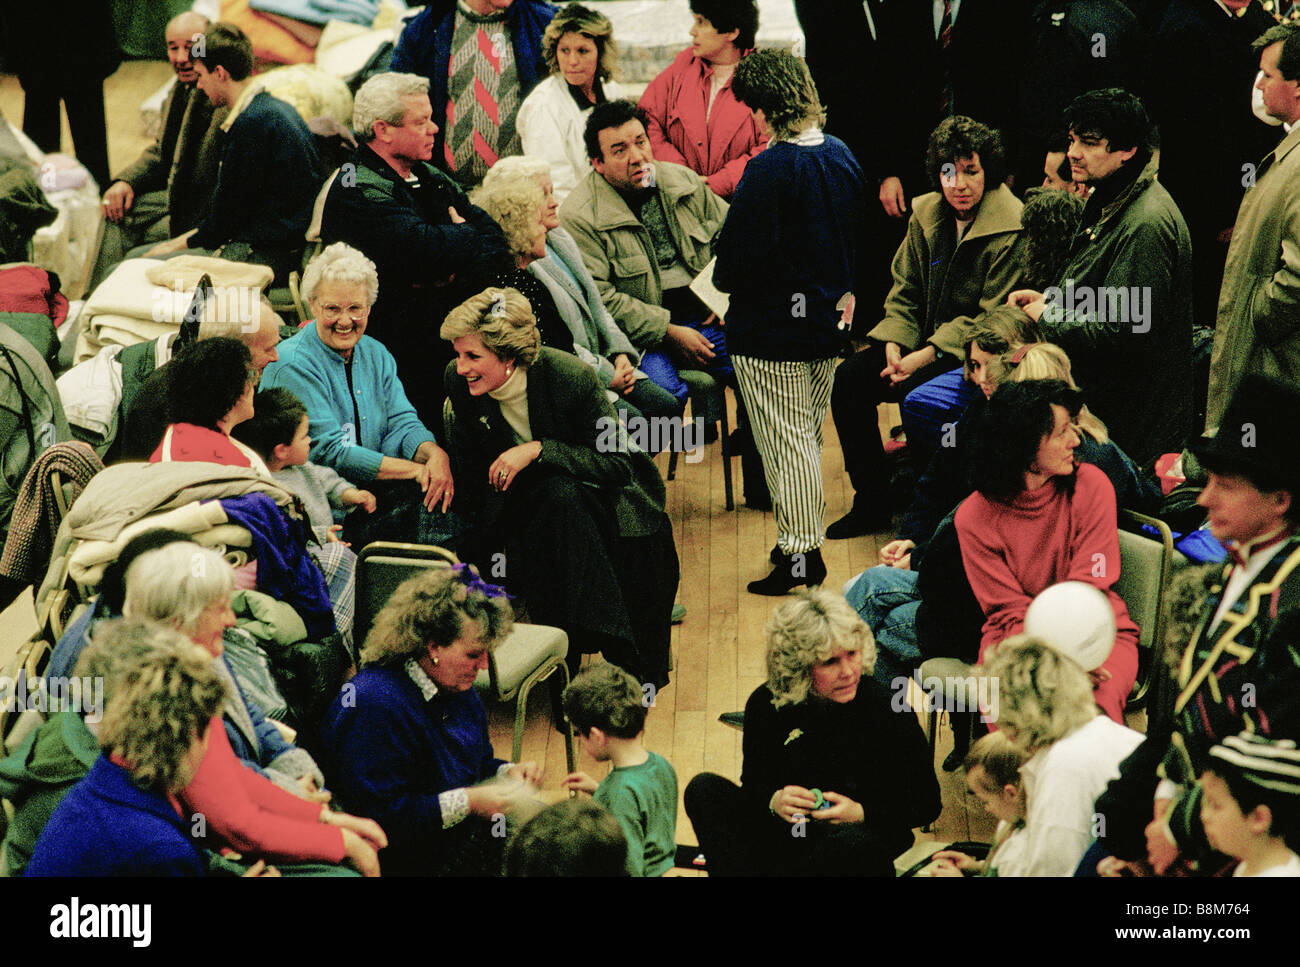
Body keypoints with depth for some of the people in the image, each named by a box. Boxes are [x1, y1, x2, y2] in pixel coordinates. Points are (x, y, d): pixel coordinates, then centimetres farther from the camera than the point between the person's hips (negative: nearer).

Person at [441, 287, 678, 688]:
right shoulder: (459, 382, -14)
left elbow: (617, 464, -25)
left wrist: (538, 450, -35)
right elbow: (471, 466, 2)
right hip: (526, 495, 3)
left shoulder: (571, 377, -26)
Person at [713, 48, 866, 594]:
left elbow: (744, 255, -21)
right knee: (808, 436, 18)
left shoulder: (769, 170, -22)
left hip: (772, 331, -8)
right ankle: (809, 546, 26)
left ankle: (797, 555, 7)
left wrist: (722, 281, -1)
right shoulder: (841, 156, 1)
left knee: (784, 443, 1)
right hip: (827, 323, 8)